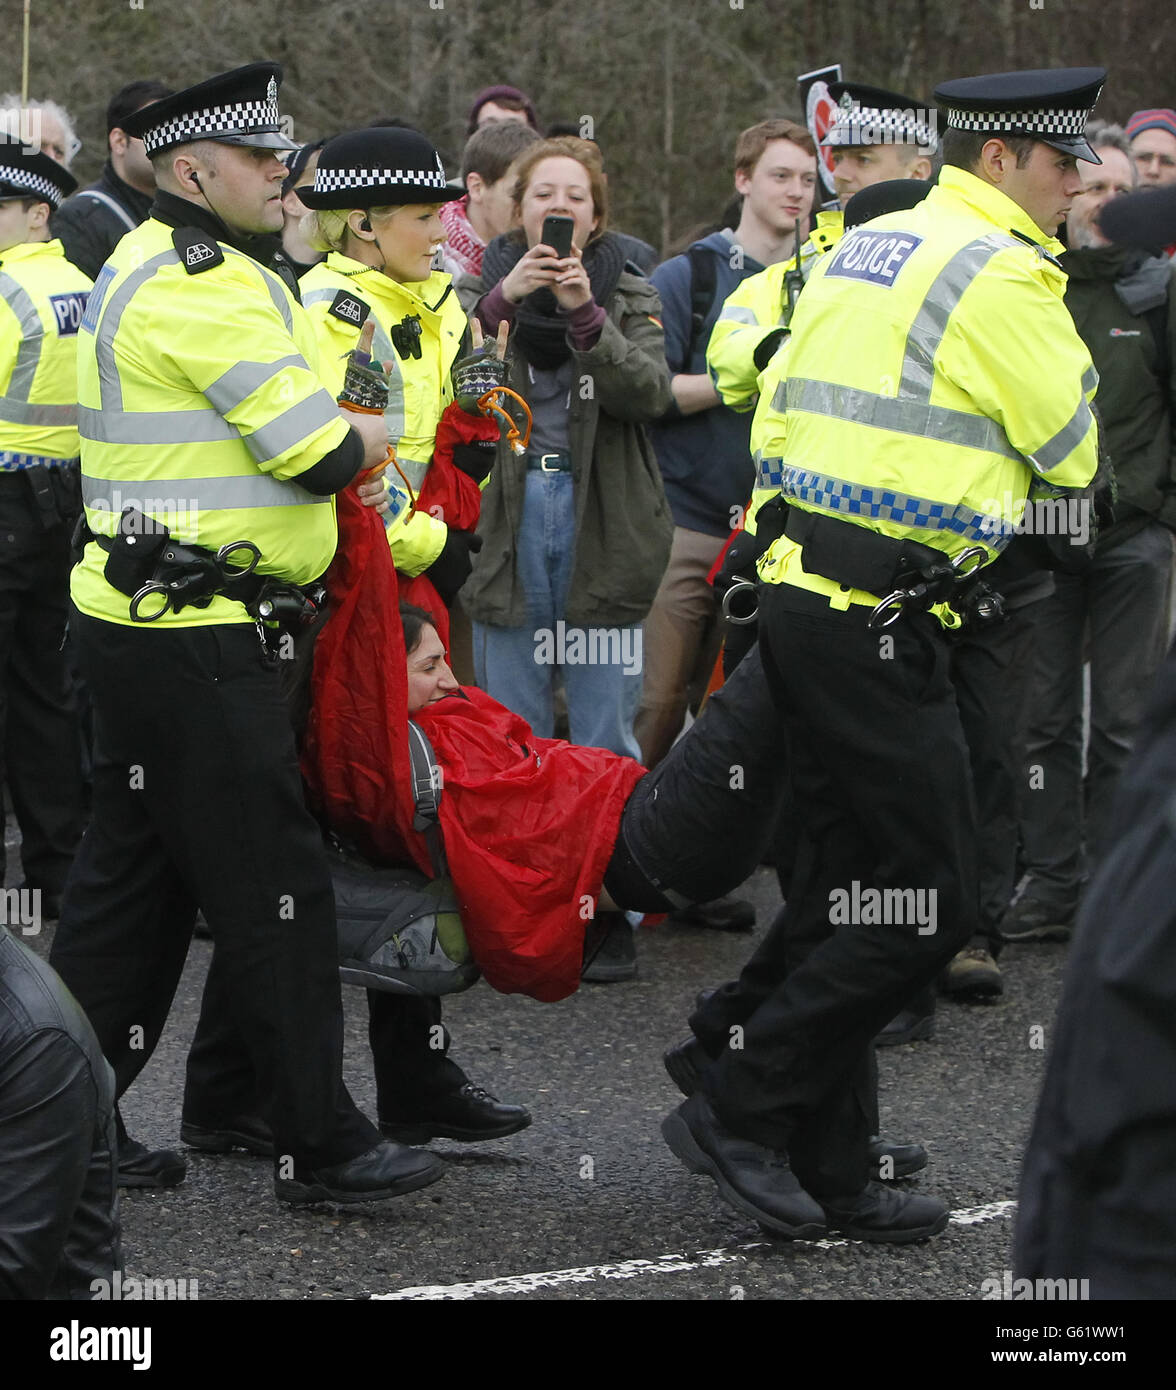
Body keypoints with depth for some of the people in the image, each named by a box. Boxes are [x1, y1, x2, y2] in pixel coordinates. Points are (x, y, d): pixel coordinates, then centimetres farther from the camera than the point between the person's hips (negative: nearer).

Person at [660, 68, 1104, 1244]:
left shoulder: (858, 250, 18)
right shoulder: (1003, 270, -10)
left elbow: (777, 417, 20)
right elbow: (1077, 455, -3)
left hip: (799, 586, 10)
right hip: (879, 619, -10)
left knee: (847, 886, 13)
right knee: (925, 904, -4)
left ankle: (825, 1175, 17)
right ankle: (736, 1111, -1)